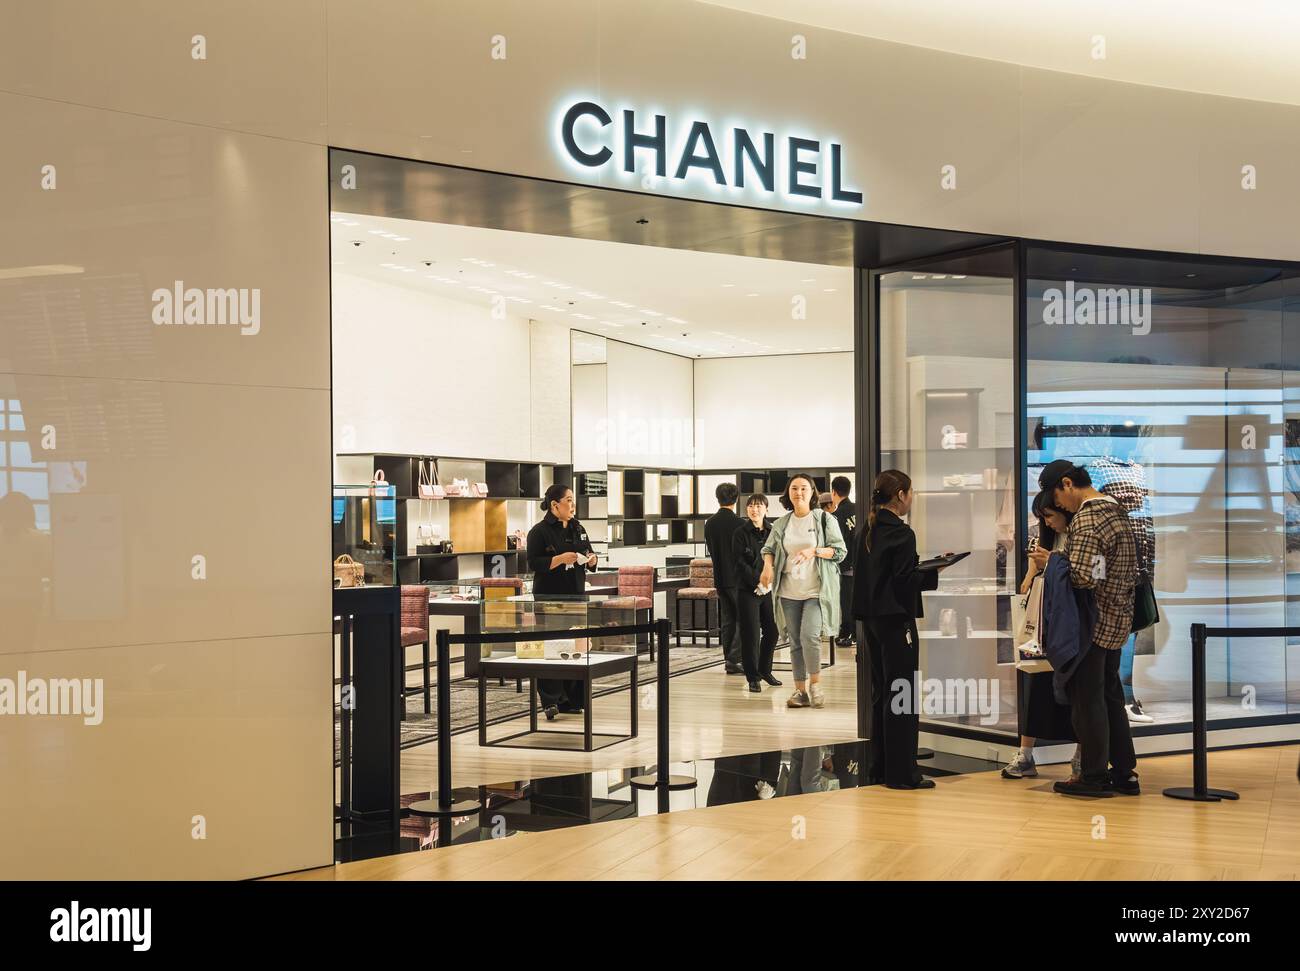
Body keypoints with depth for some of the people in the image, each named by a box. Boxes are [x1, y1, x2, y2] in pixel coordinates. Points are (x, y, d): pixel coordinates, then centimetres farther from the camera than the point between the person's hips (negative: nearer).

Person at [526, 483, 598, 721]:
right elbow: (534, 563, -13)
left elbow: (589, 559, 22)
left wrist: (591, 559, -1)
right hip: (549, 597, -6)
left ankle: (570, 700, 15)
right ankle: (550, 701, -5)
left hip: (576, 595, 6)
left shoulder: (578, 529, 13)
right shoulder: (539, 531, -8)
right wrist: (561, 559, -22)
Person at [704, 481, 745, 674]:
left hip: (720, 577, 6)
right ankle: (734, 658, -8)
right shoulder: (738, 523, -15)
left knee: (727, 620, 12)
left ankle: (729, 660, 14)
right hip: (737, 578, -6)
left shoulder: (709, 523, 5)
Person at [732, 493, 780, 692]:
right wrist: (758, 582, -15)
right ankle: (753, 677, 7)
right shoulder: (740, 533, -2)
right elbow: (740, 563, -8)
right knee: (751, 634, -2)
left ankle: (765, 670, 25)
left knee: (772, 631, 6)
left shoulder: (772, 532, 9)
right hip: (747, 591, -4)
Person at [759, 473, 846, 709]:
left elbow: (840, 550, -3)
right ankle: (800, 690, 12)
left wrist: (814, 551, -18)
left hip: (817, 590, -4)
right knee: (795, 641, 5)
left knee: (809, 635, -18)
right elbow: (768, 548, 16)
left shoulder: (825, 519, -1)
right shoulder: (781, 524, 9)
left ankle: (815, 685, 0)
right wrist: (768, 566, -6)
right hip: (789, 591, 4)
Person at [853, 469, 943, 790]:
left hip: (872, 617, 9)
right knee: (901, 693, -4)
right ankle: (901, 772, -2)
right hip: (896, 618, -9)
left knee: (882, 692, 14)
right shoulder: (901, 533, -15)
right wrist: (933, 573, -4)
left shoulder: (868, 531, 10)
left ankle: (880, 766, 19)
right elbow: (904, 582, -18)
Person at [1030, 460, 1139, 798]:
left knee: (1087, 698, 0)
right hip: (1117, 621, 9)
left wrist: (1051, 563, -10)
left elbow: (1083, 577, -26)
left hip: (1092, 624, -9)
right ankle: (1124, 773, 19)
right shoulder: (1116, 510, 12)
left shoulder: (1086, 519, -18)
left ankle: (1095, 776, 5)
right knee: (1111, 696, 15)